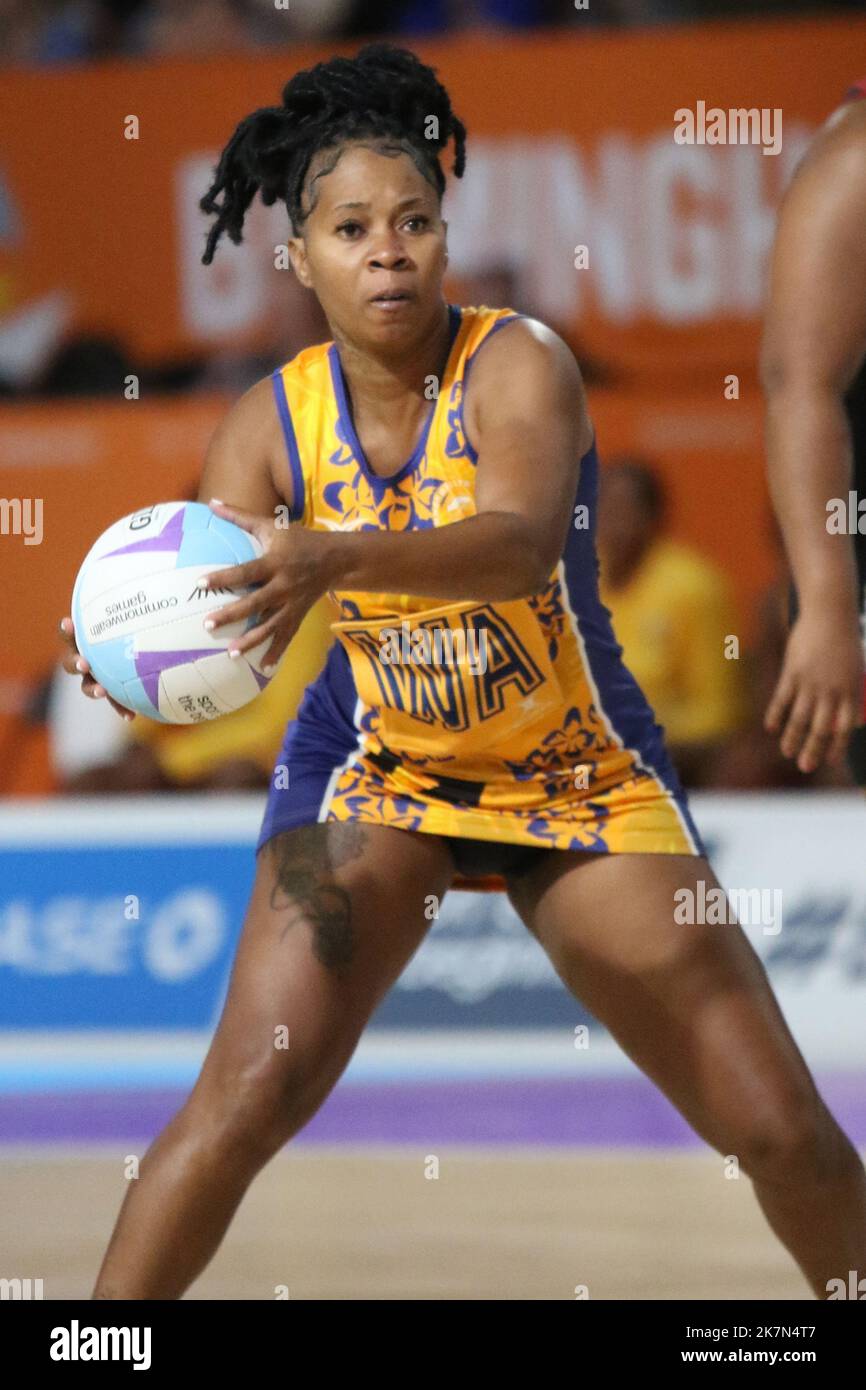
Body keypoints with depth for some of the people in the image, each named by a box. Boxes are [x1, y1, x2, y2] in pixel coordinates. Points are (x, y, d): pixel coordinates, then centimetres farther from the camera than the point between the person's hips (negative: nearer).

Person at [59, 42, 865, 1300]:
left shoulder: (517, 366, -20)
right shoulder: (274, 424, -10)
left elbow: (524, 542, -40)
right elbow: (221, 623, -17)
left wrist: (335, 561, -58)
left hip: (583, 777, -1)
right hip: (376, 769, 1)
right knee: (249, 1095, -17)